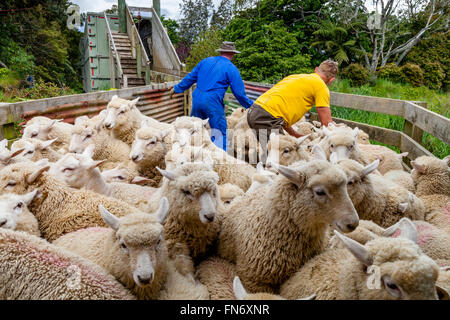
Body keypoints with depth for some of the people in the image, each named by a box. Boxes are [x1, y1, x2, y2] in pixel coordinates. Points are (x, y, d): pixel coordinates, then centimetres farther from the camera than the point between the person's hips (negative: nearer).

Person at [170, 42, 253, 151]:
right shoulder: (231, 69, -1)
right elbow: (239, 93, -2)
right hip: (213, 103, -6)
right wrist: (250, 106, 11)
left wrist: (176, 89, 33)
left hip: (197, 100, 6)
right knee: (219, 133, 1)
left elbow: (190, 78, 21)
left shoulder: (206, 61, 15)